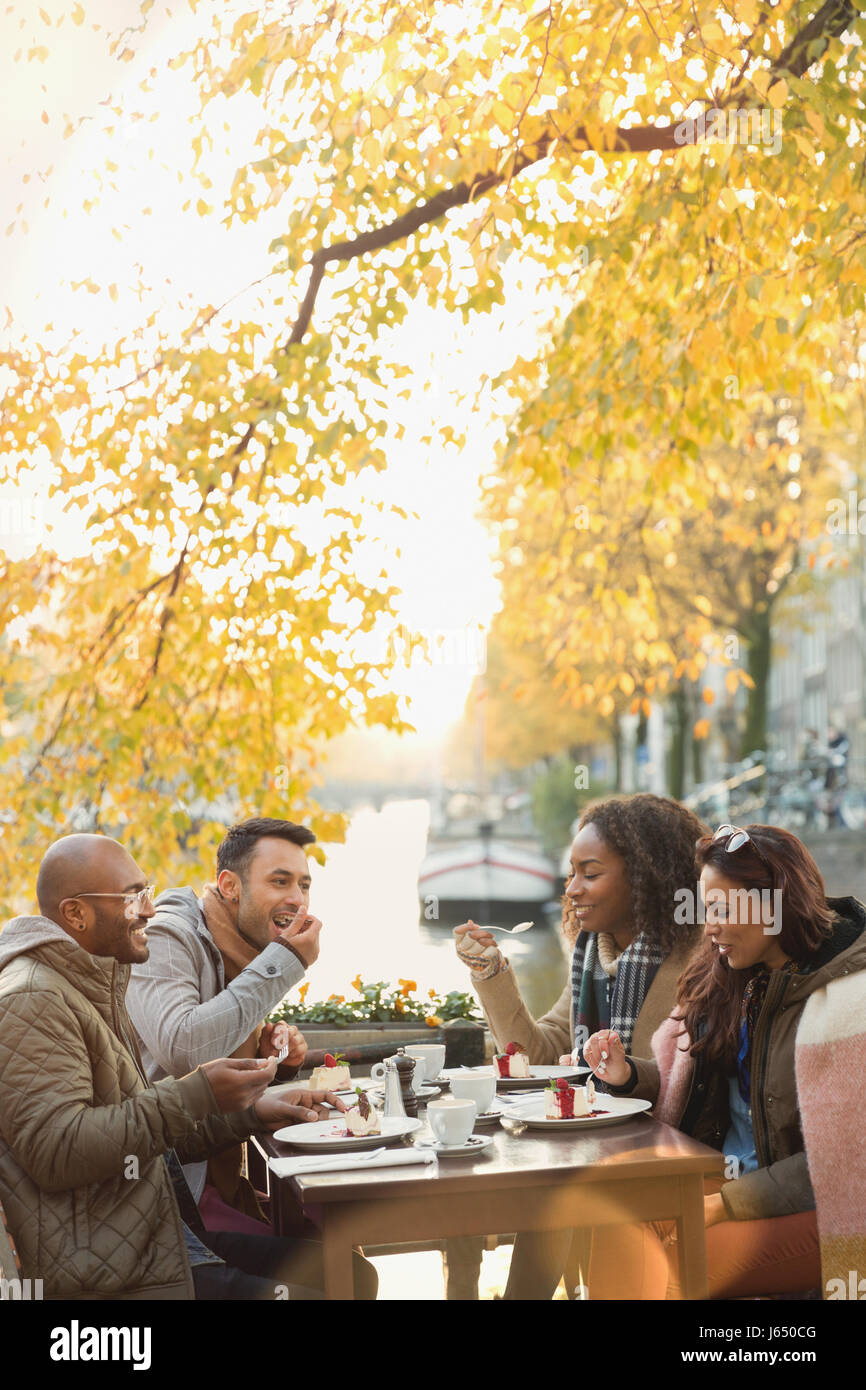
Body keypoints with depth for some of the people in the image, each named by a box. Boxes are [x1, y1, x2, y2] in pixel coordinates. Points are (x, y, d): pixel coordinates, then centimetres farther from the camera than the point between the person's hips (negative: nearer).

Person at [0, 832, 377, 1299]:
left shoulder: (94, 984, 19)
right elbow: (55, 1151, -25)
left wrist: (253, 1112, 10)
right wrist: (197, 1095, -26)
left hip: (164, 1233, 10)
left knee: (353, 1274, 4)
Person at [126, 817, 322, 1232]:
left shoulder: (238, 954, 14)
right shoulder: (163, 940, -13)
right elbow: (182, 1050, -32)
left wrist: (268, 1059, 1)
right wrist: (283, 963, -23)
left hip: (220, 1178, 9)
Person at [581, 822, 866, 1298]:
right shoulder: (735, 977, 9)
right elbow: (703, 1085, 18)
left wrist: (724, 1205, -18)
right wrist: (629, 1075, -2)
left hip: (813, 1205, -6)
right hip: (730, 1177, 7)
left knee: (666, 1272, -25)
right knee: (619, 1227, -21)